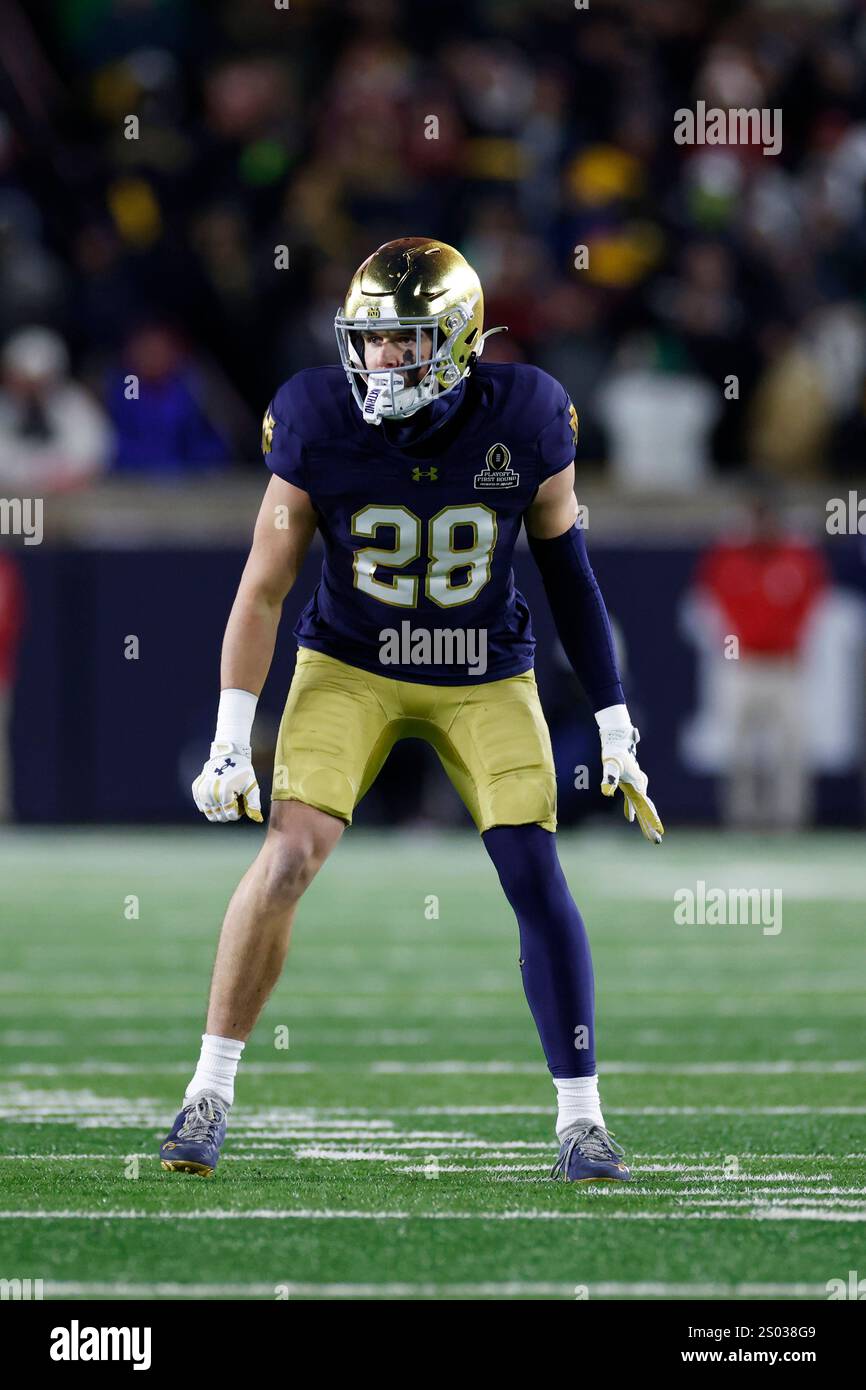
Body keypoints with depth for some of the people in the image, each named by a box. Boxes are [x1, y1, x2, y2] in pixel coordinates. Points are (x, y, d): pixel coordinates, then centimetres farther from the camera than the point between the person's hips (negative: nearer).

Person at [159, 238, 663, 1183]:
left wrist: (615, 729, -1)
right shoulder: (318, 428, -17)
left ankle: (581, 1119, -2)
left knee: (535, 875, -11)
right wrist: (230, 739, -13)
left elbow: (568, 576, -2)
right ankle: (209, 1094, -5)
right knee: (290, 856, -17)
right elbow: (263, 589, -9)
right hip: (351, 667, -1)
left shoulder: (524, 423, -15)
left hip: (486, 677, 1)